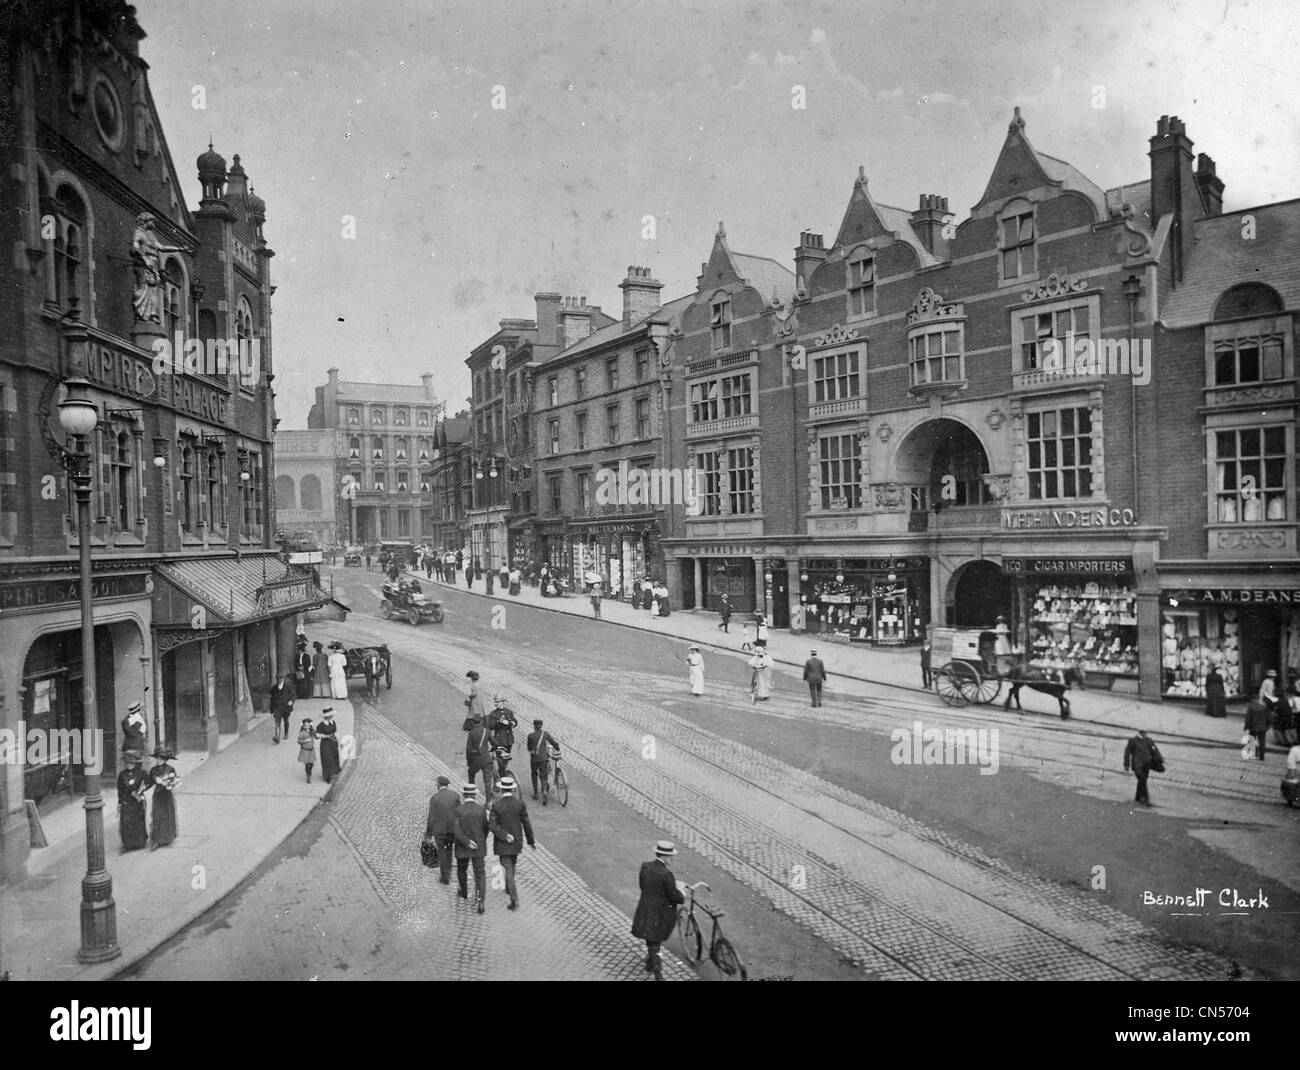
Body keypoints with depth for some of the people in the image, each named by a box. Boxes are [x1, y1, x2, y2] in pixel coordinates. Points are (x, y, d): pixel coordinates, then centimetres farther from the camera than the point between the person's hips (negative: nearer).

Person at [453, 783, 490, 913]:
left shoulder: (459, 810, -13)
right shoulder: (482, 810, -8)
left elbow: (457, 830, -20)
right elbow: (485, 829, 0)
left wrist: (467, 842, -16)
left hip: (462, 848, 0)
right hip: (479, 847, 0)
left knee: (461, 870, 25)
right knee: (480, 873, 4)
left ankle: (464, 893, 44)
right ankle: (481, 900, -11)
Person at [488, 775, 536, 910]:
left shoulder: (496, 805, -16)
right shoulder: (520, 804, -11)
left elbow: (492, 825, -22)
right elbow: (526, 824, -6)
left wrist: (505, 836, -19)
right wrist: (531, 841, 4)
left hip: (502, 843, -3)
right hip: (517, 842, 3)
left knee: (508, 870, 2)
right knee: (511, 865, 27)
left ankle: (515, 900, -6)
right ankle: (509, 889, 47)